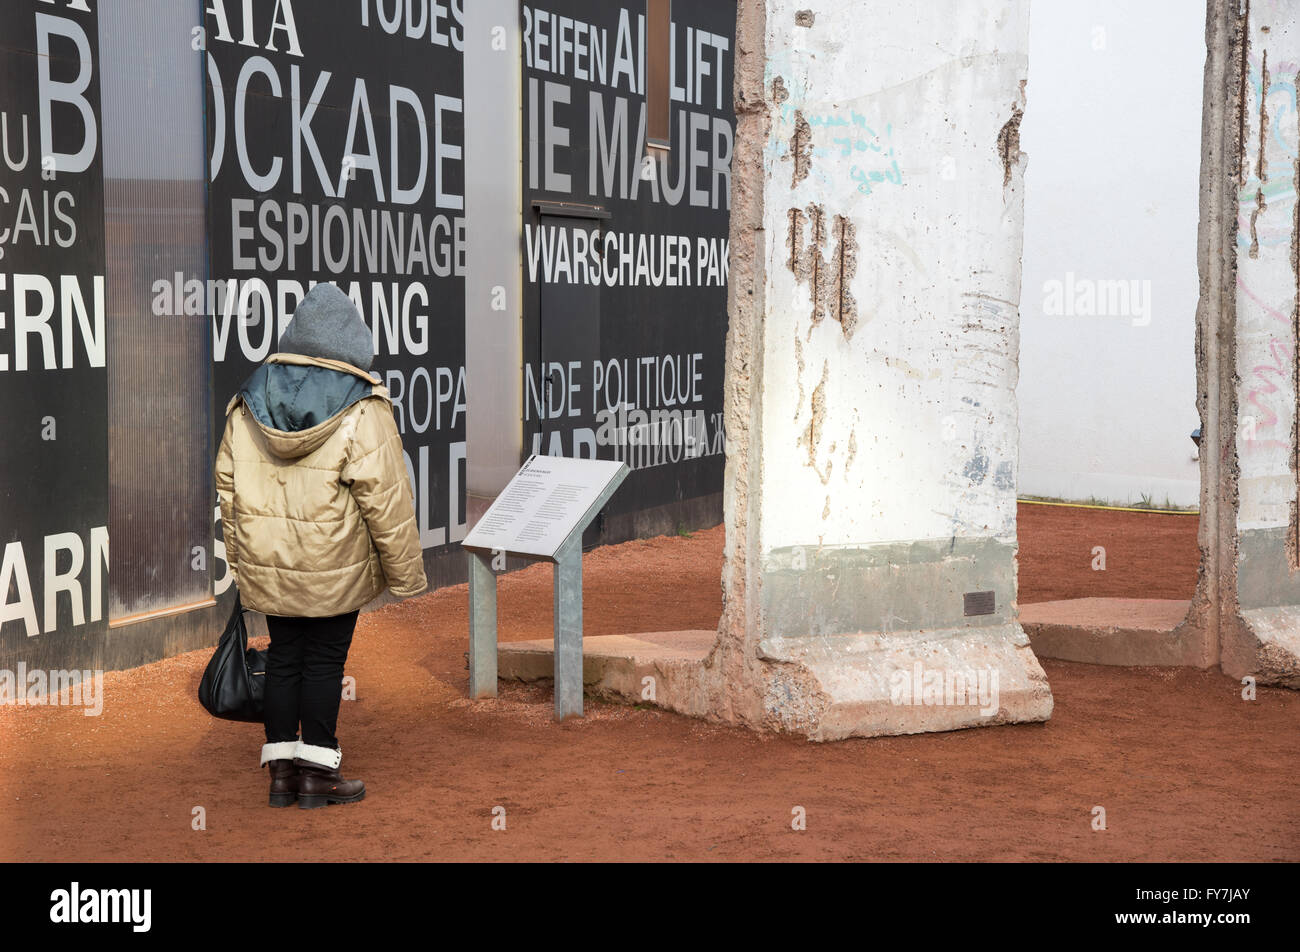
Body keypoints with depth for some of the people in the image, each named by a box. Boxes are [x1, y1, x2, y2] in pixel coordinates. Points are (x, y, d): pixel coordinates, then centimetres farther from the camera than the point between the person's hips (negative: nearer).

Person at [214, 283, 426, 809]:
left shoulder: (249, 403, 3)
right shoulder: (360, 411, -13)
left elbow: (229, 484, 9)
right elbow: (384, 498, -13)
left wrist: (240, 557, 19)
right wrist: (405, 572, -4)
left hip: (267, 562, 4)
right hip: (335, 567, -4)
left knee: (284, 656, 13)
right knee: (325, 660, 5)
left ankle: (281, 767, 17)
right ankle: (317, 771, 9)